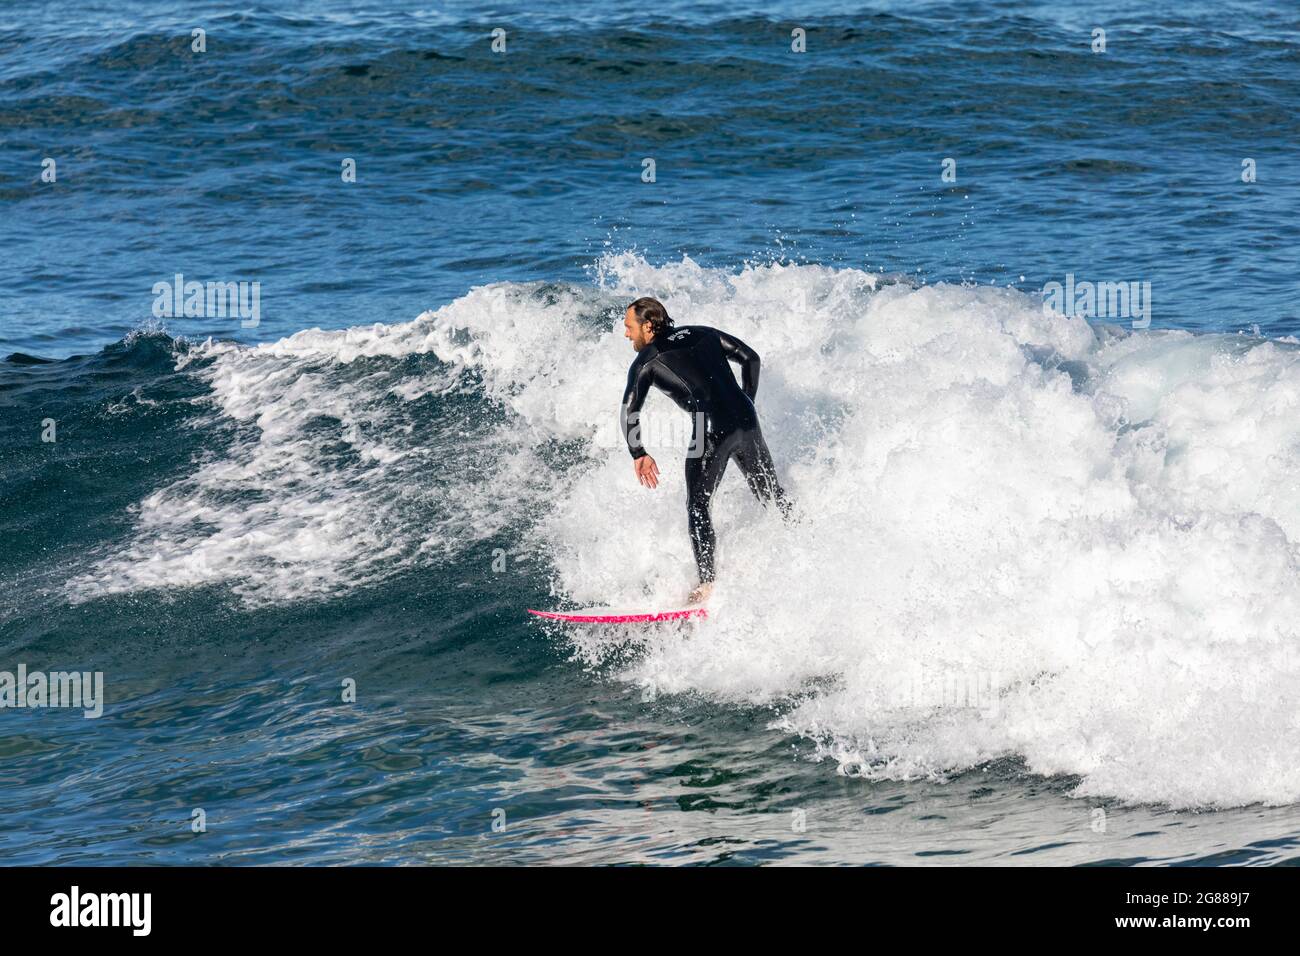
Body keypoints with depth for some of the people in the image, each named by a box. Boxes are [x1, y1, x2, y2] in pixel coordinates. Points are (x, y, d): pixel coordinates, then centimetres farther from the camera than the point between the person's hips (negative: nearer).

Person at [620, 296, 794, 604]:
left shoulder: (646, 361, 6)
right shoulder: (702, 334, 21)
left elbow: (629, 412, -5)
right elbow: (750, 358, 21)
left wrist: (639, 455, 0)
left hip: (713, 428, -6)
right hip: (746, 422, 6)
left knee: (698, 507, 1)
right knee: (771, 495, 20)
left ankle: (708, 583, -8)